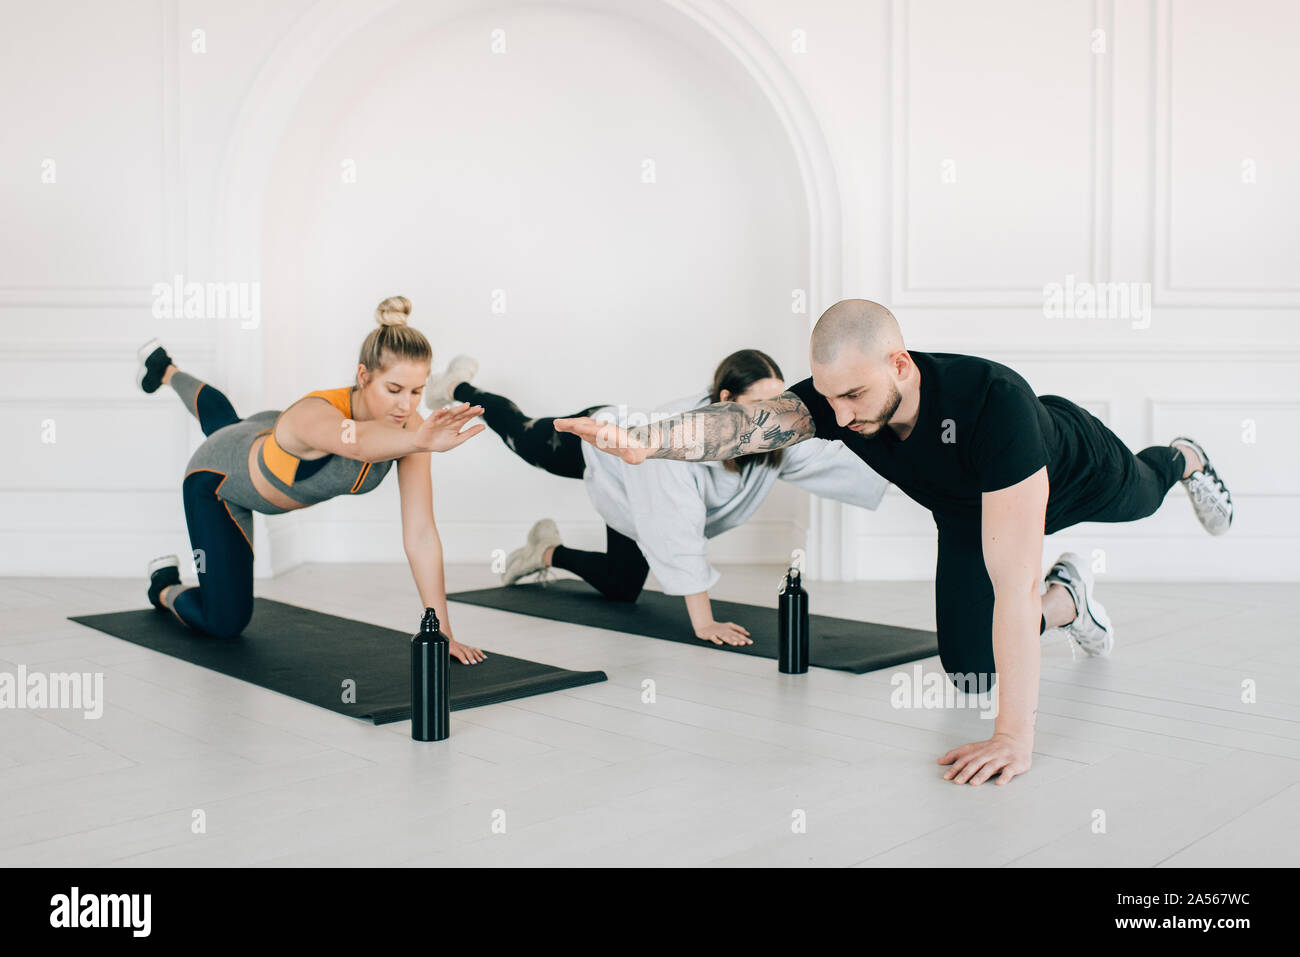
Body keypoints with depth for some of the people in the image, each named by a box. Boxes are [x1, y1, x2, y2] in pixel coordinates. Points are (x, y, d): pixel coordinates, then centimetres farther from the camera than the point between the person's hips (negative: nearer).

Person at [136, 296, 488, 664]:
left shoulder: (409, 425, -35)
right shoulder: (315, 415, -49)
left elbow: (421, 536, -35)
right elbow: (356, 441, -76)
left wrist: (441, 632, -39)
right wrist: (421, 441, -97)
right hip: (219, 477, -5)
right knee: (225, 622, -3)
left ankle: (167, 371, 71)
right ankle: (166, 587, 30)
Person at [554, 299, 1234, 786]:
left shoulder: (992, 400, -51)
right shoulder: (836, 398, -36)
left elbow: (1014, 578, -52)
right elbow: (746, 420, -53)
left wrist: (1014, 735, -52)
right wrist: (644, 440, -74)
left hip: (1071, 470, -3)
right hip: (966, 506, 3)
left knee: (1140, 496, 31)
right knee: (969, 670, -2)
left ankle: (1182, 459, 69)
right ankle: (1068, 601, 29)